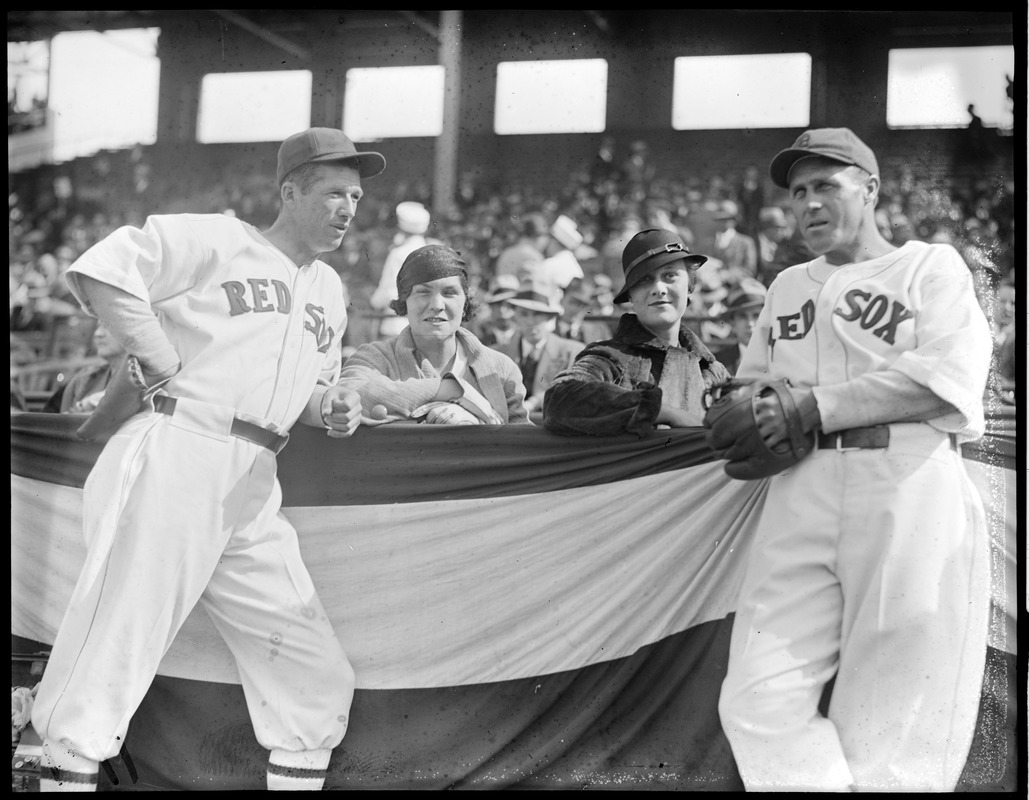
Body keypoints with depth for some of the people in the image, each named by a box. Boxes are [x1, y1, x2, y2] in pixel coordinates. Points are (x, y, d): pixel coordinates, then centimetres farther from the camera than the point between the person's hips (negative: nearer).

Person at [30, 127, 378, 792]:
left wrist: (329, 407, 9)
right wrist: (170, 369, -12)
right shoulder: (213, 239, -1)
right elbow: (99, 272, -11)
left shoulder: (330, 289, 22)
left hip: (253, 492, 8)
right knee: (115, 647, -10)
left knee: (319, 675, 7)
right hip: (174, 457, -7)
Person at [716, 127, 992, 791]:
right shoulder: (788, 287, 25)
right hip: (802, 497, 5)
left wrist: (816, 406, -10)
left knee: (891, 724, -4)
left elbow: (949, 378, -8)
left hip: (909, 494, -5)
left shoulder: (931, 265, 8)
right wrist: (746, 414, 0)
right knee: (758, 703, -6)